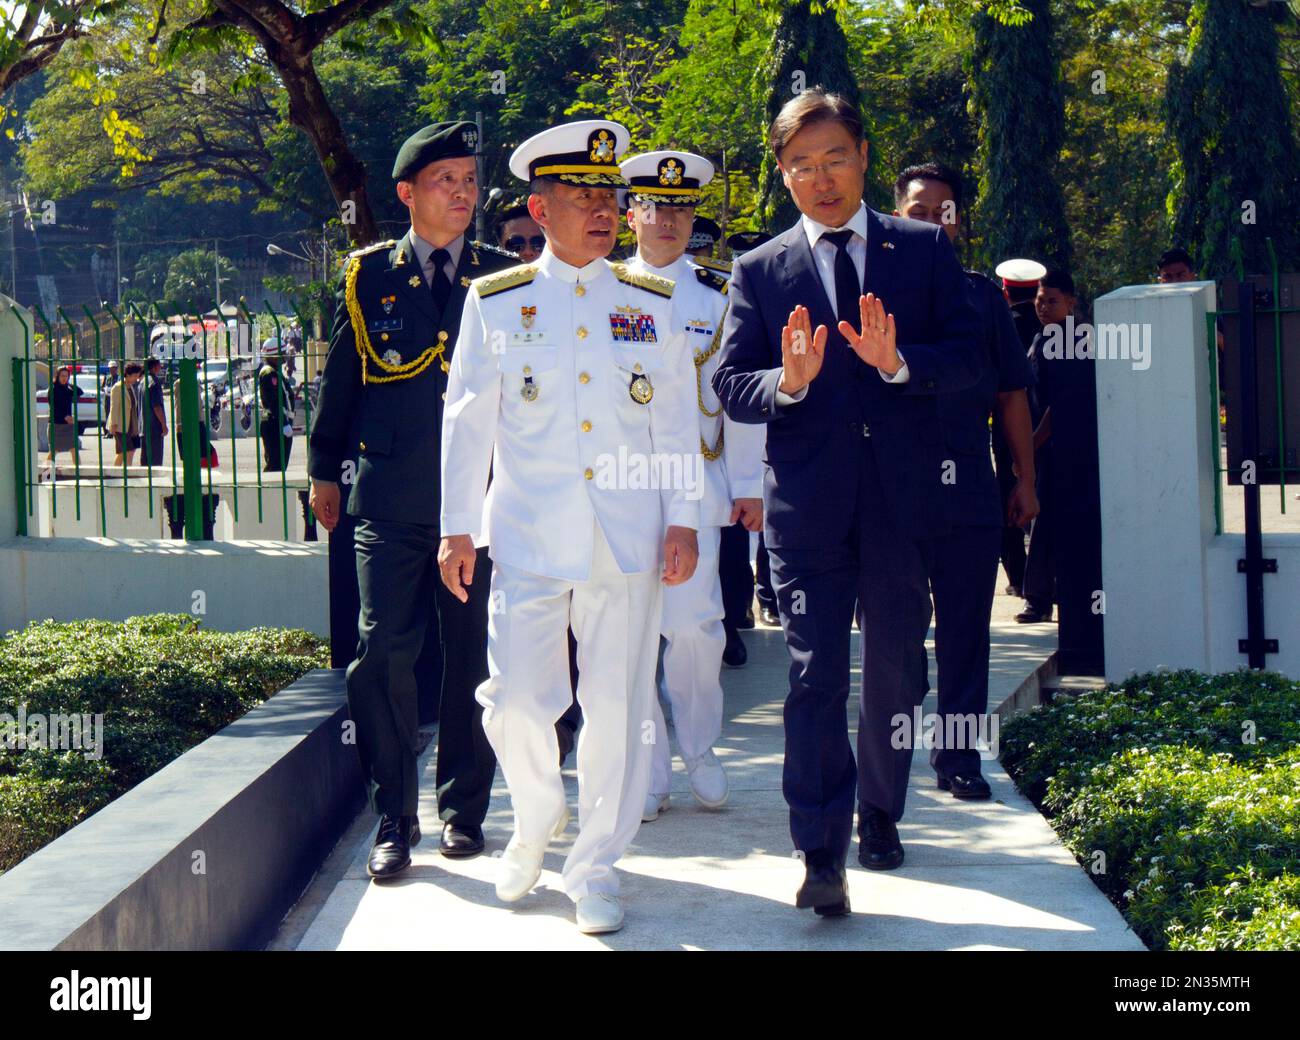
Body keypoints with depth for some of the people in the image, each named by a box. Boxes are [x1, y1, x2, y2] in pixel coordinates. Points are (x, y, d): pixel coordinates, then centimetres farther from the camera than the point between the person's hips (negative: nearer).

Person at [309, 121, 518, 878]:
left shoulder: (504, 279, 9)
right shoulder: (369, 276, 7)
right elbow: (341, 378, 14)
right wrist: (325, 469, 14)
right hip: (389, 497, -1)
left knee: (474, 657, 5)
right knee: (384, 652, -7)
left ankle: (464, 807, 19)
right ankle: (395, 819, 3)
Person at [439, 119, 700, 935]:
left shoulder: (655, 304, 9)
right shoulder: (495, 303, 4)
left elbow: (677, 422, 10)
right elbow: (467, 420, 6)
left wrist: (682, 521, 3)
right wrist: (458, 528, 3)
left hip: (629, 539, 1)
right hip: (529, 537, -1)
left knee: (618, 703, 2)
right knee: (515, 699, -6)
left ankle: (596, 867, 15)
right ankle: (537, 817, 25)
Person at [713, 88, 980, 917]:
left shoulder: (925, 249, 6)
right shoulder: (759, 271, 6)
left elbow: (968, 357, -2)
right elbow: (731, 386, 0)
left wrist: (898, 361, -20)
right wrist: (788, 382, -20)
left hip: (904, 495, 1)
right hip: (808, 498, -1)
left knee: (897, 670, 12)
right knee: (815, 676, -7)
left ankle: (880, 816, 31)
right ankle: (822, 857, -6)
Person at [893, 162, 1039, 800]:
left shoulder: (982, 295, 10)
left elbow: (1011, 393, 13)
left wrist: (1025, 480, 9)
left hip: (970, 490, 2)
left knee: (965, 632, 4)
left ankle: (958, 755, 12)